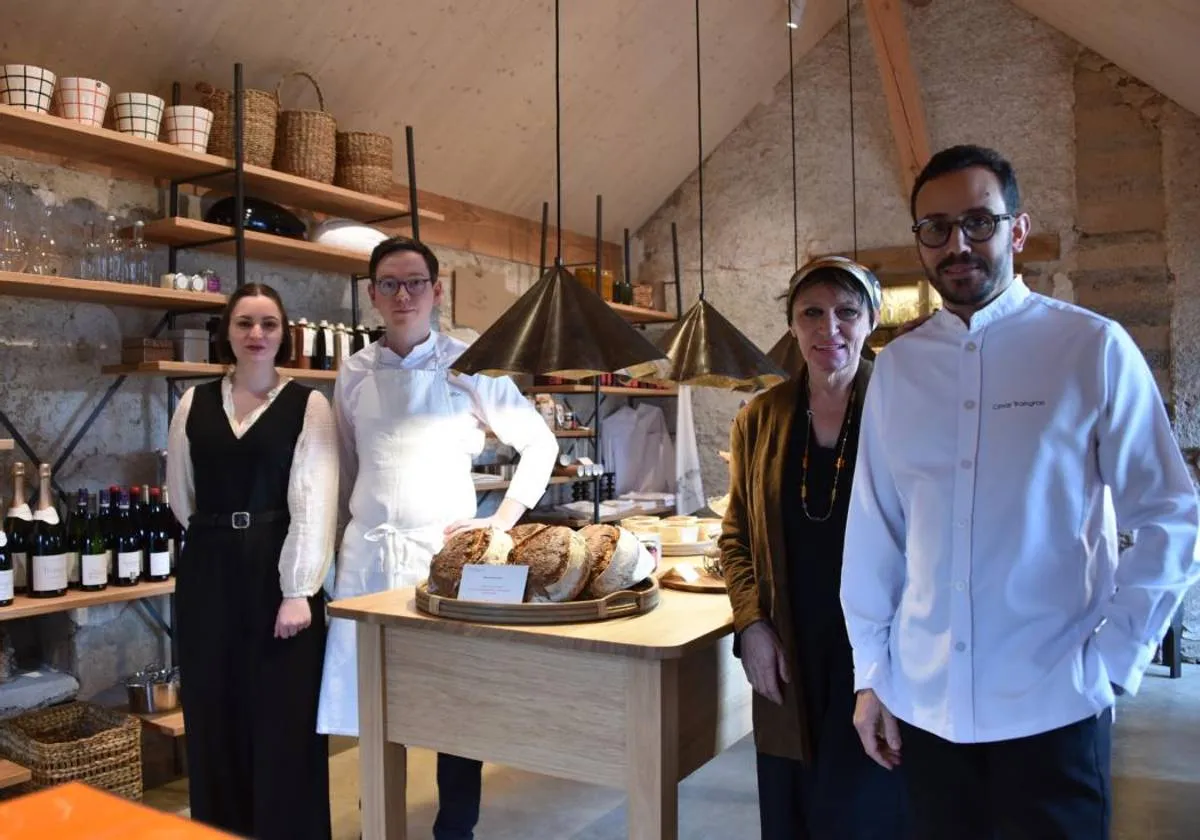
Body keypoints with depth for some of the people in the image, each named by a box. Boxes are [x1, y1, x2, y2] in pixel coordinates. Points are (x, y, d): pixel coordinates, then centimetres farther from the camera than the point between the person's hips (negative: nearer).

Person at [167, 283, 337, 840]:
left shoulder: (308, 405, -3)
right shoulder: (194, 403, 8)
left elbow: (314, 498, -11)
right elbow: (181, 495, 15)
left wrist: (298, 590, -17)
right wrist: (220, 537, 12)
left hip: (279, 572, -3)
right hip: (208, 574, 3)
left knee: (283, 718, 3)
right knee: (215, 715, 10)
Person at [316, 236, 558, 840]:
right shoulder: (354, 375, 6)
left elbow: (539, 443, 0)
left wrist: (502, 522, -5)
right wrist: (343, 540, 16)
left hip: (444, 548, -2)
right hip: (367, 552, 3)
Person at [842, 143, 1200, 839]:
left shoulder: (1093, 349, -6)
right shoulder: (897, 367, 3)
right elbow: (874, 527, 5)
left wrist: (1114, 662, -8)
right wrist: (869, 672, 7)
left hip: (1051, 707, -3)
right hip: (924, 704, 3)